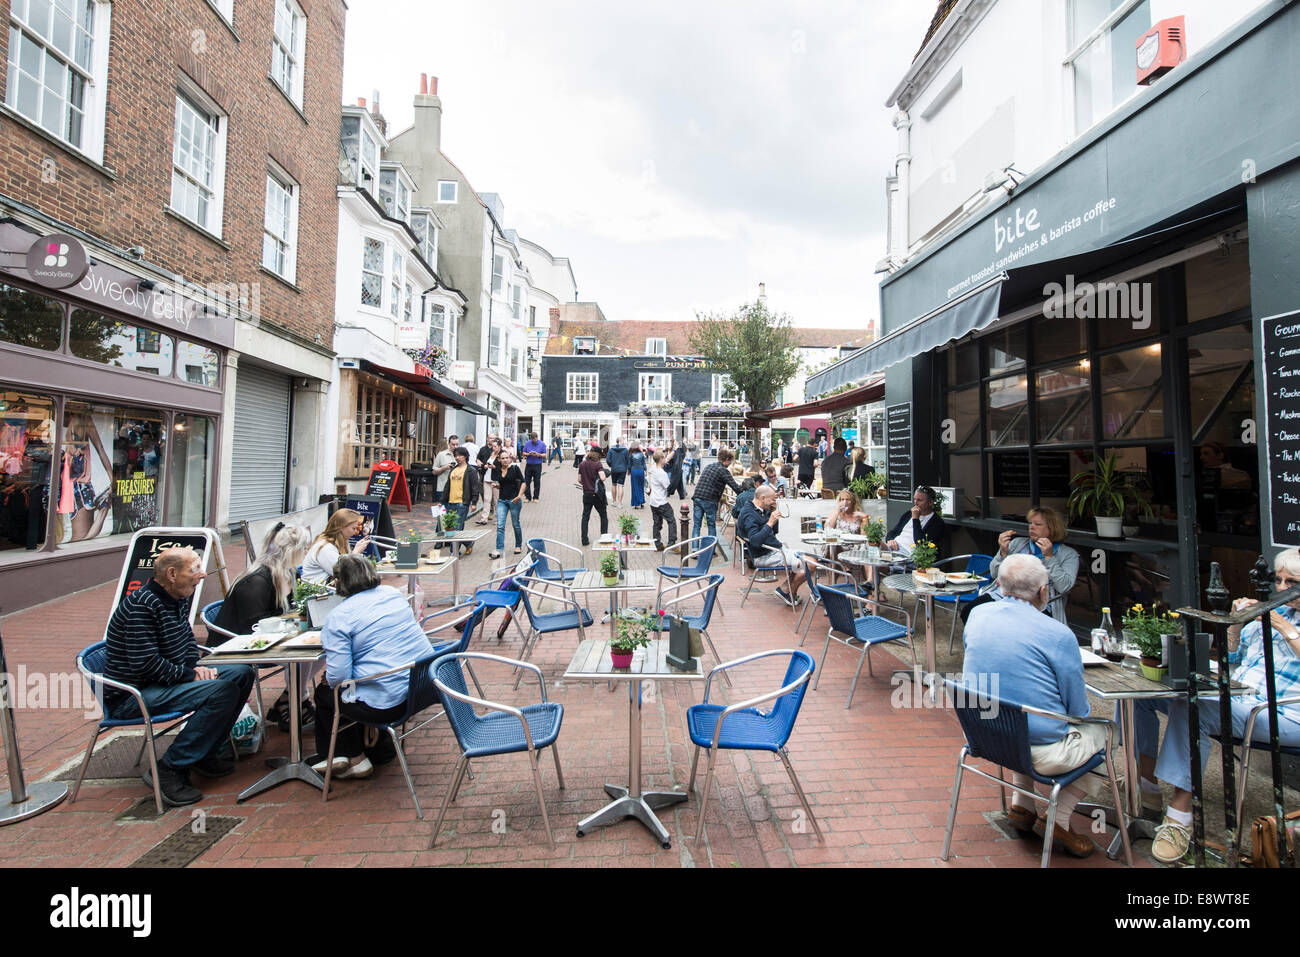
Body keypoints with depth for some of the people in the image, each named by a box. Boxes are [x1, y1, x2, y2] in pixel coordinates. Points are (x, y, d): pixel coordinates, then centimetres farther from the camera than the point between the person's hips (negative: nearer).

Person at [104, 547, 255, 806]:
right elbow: (144, 663, -26)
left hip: (164, 681, 10)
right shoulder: (142, 605, -22)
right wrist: (190, 675, -17)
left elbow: (188, 640, 20)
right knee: (223, 691, -28)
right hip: (130, 696, -10)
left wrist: (196, 666, 2)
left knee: (241, 674, 2)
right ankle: (168, 770, -15)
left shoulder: (178, 599, 7)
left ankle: (206, 752, 9)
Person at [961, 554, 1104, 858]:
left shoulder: (977, 614, -3)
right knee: (1097, 729, 22)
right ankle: (1058, 819, 18)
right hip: (1040, 754, -5)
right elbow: (1079, 710, -6)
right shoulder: (1059, 635, -18)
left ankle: (1021, 806, 30)